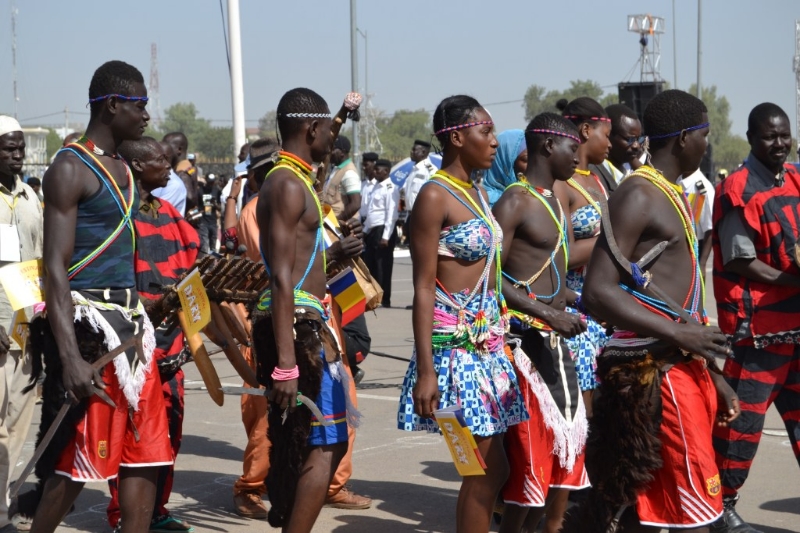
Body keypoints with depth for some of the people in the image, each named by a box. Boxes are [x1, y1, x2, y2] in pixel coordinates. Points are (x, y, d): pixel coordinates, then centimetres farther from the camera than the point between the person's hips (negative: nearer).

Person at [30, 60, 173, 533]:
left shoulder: (124, 170, 16)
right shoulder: (71, 168, -10)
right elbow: (56, 268, -17)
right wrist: (70, 358, -25)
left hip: (131, 325, 9)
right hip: (88, 324, -9)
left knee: (146, 456, 7)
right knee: (74, 463, -3)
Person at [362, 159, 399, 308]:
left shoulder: (390, 188, -10)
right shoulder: (376, 187, 17)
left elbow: (391, 213, -16)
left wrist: (386, 236, -20)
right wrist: (366, 230, 17)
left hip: (383, 230, -9)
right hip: (371, 230, 9)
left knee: (383, 266, -4)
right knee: (369, 265, 11)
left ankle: (384, 300, 2)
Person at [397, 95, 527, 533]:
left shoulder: (477, 193, 14)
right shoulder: (435, 196, -11)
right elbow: (424, 289, -14)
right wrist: (425, 371, -18)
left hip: (488, 342, 8)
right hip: (455, 343, -8)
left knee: (486, 469, 8)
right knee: (488, 469, -5)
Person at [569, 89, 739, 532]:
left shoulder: (671, 194, 19)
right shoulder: (638, 196, -12)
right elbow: (598, 292, -22)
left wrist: (712, 375, 22)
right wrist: (678, 333, -27)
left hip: (682, 367, 9)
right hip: (654, 370, -9)